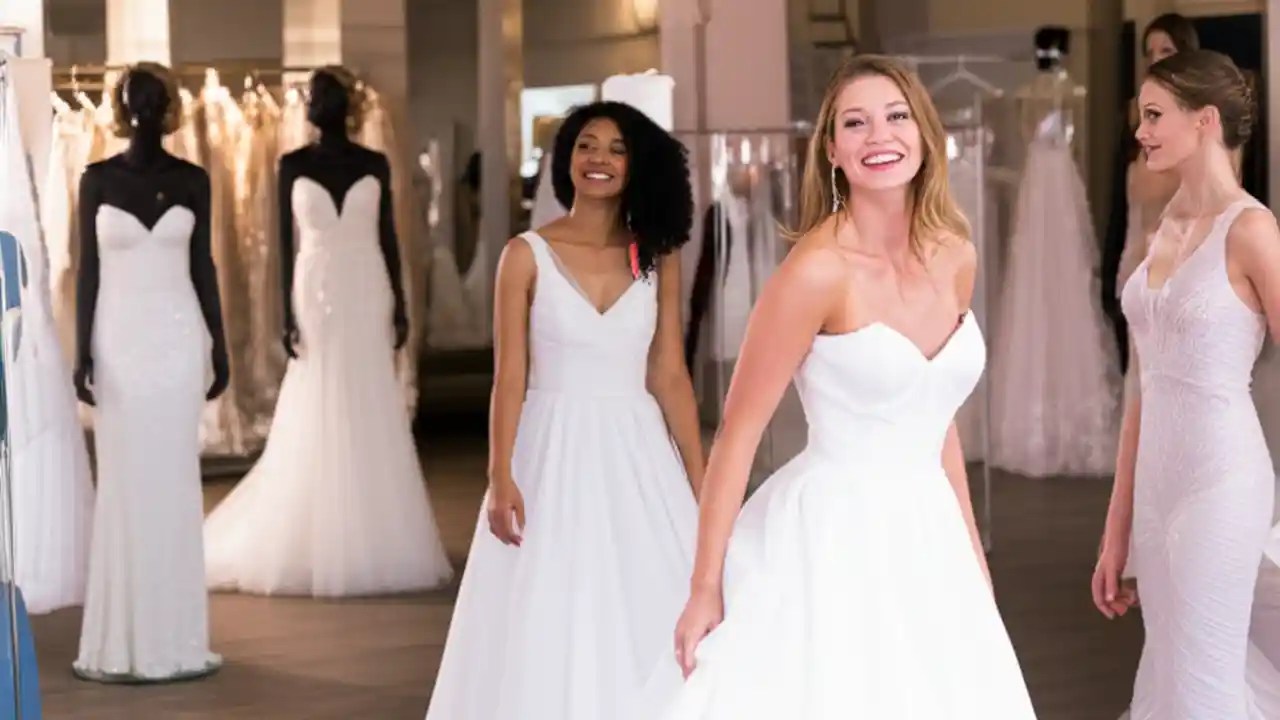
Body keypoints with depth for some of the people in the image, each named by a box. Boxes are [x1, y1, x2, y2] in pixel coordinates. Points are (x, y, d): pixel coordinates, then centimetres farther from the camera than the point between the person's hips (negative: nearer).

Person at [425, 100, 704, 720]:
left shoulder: (657, 258, 4)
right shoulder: (528, 256, -1)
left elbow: (670, 377, 5)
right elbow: (509, 376, -3)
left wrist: (701, 484, 2)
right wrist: (501, 478, -13)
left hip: (638, 457, 2)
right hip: (553, 456, -2)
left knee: (651, 623, 3)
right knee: (547, 628, 1)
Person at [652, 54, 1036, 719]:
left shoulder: (955, 258, 4)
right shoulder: (818, 270, -15)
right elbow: (737, 433, -12)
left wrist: (970, 550, 19)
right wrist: (705, 587, -12)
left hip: (924, 537, 6)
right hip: (832, 538, -6)